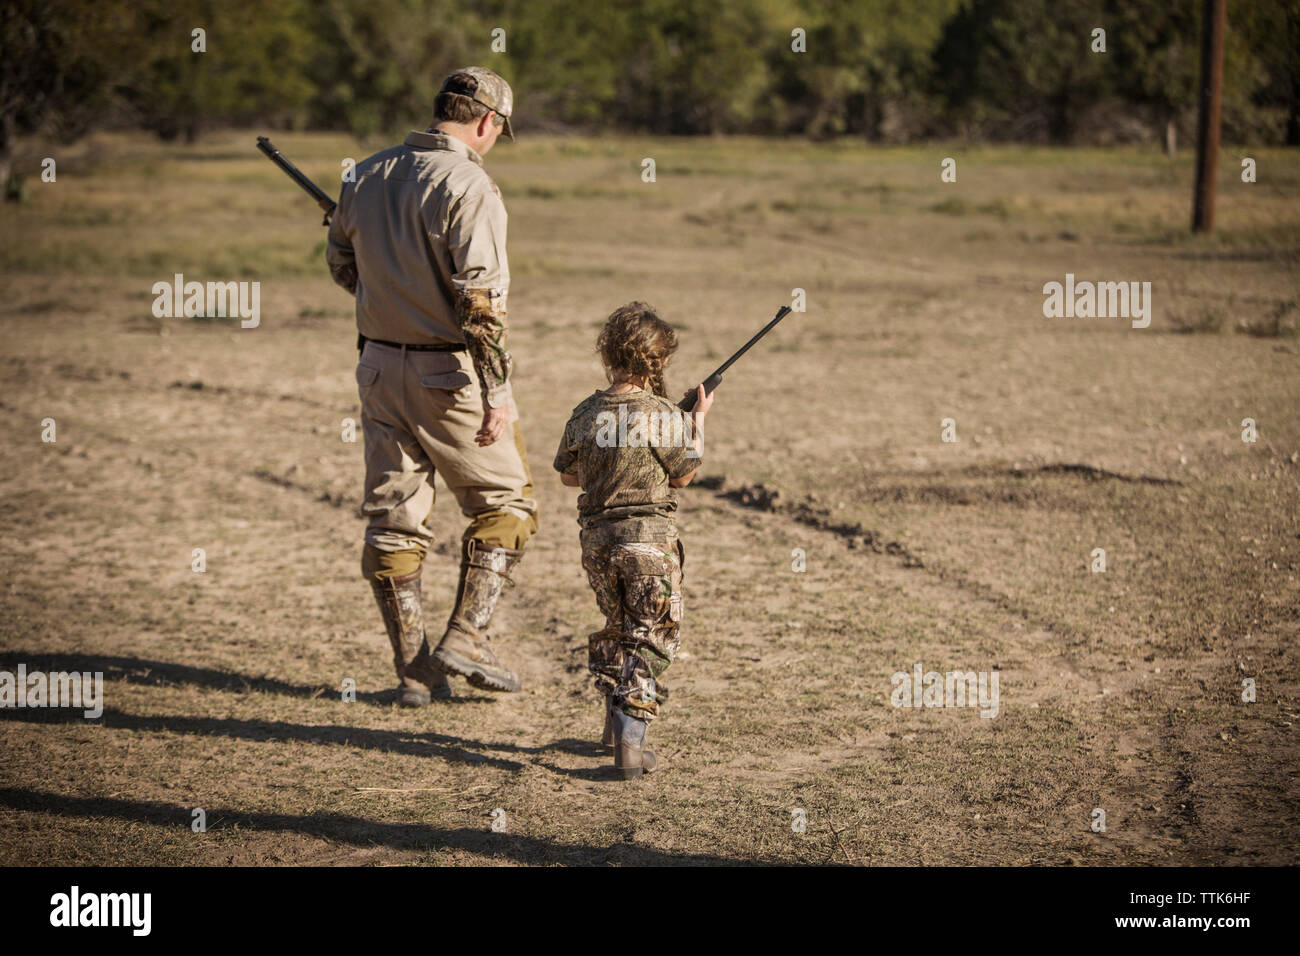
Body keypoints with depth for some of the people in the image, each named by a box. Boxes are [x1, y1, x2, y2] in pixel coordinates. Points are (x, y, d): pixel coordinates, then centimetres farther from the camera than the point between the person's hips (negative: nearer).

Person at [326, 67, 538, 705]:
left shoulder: (366, 176, 6)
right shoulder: (468, 187, -16)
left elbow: (342, 265, 20)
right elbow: (482, 300, -22)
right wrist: (498, 395, -21)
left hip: (379, 364, 6)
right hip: (450, 373, -6)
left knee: (393, 519, 10)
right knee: (505, 502, 11)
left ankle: (413, 671, 12)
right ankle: (465, 639, 1)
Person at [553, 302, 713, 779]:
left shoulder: (585, 413, 1)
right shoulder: (664, 416, -12)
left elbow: (569, 474, 14)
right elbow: (683, 475, 1)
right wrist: (698, 420, 11)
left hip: (596, 536, 5)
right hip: (649, 534, -5)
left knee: (617, 626, 23)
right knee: (652, 637, -1)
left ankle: (616, 722, 32)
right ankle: (630, 739, -12)